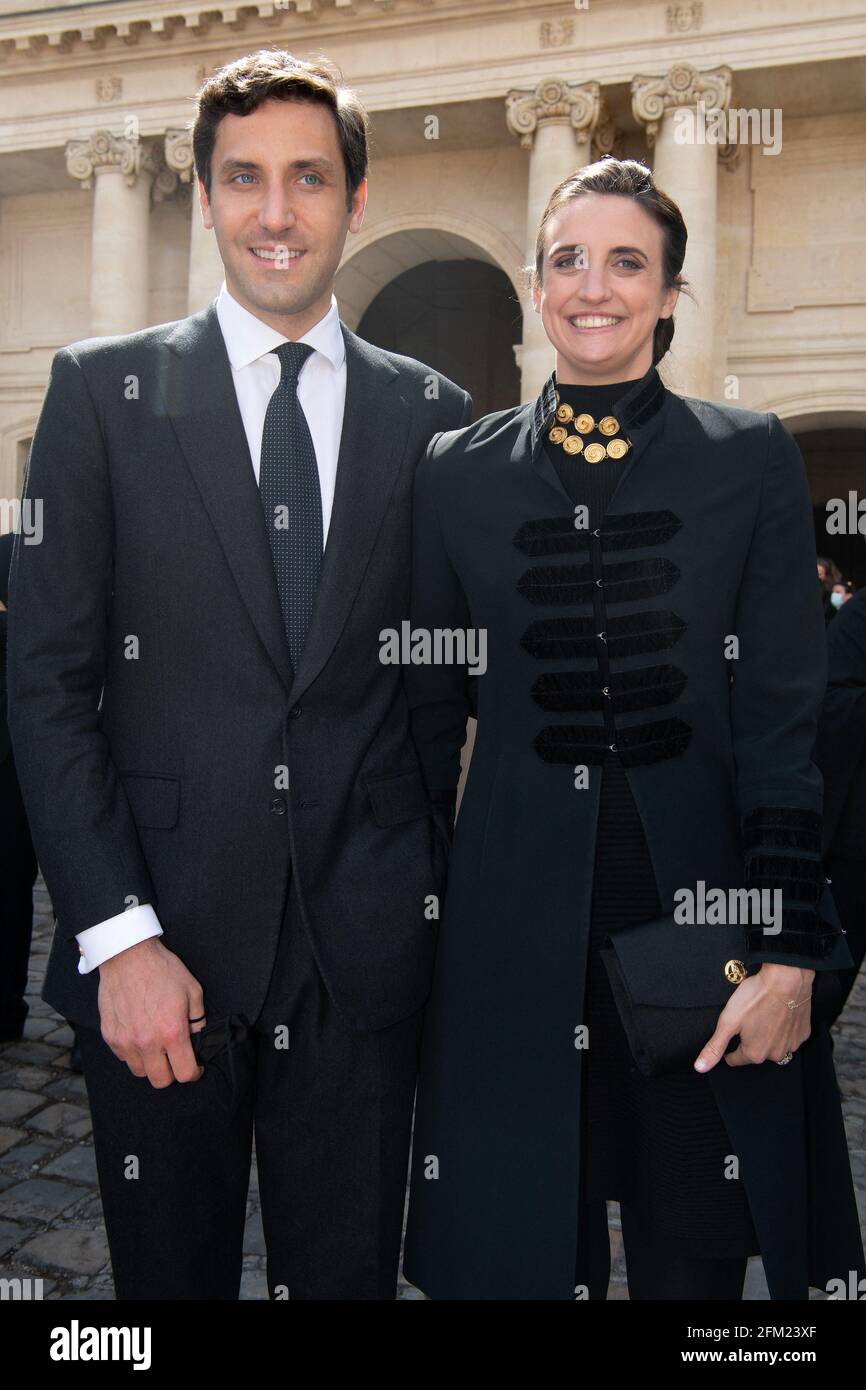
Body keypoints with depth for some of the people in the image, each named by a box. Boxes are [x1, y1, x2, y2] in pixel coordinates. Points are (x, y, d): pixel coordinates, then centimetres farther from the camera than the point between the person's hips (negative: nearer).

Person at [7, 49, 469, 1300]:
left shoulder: (433, 416, 6)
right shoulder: (104, 390, 1)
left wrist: (442, 891, 2)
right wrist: (119, 935, -10)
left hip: (365, 952, 2)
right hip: (159, 944, -1)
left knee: (349, 1269, 14)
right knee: (171, 1270, 13)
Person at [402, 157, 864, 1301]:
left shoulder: (751, 459, 1)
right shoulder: (457, 473, 4)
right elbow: (426, 715, 7)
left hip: (703, 902, 0)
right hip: (517, 915, 1)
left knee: (698, 1252, 12)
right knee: (526, 1249, 13)